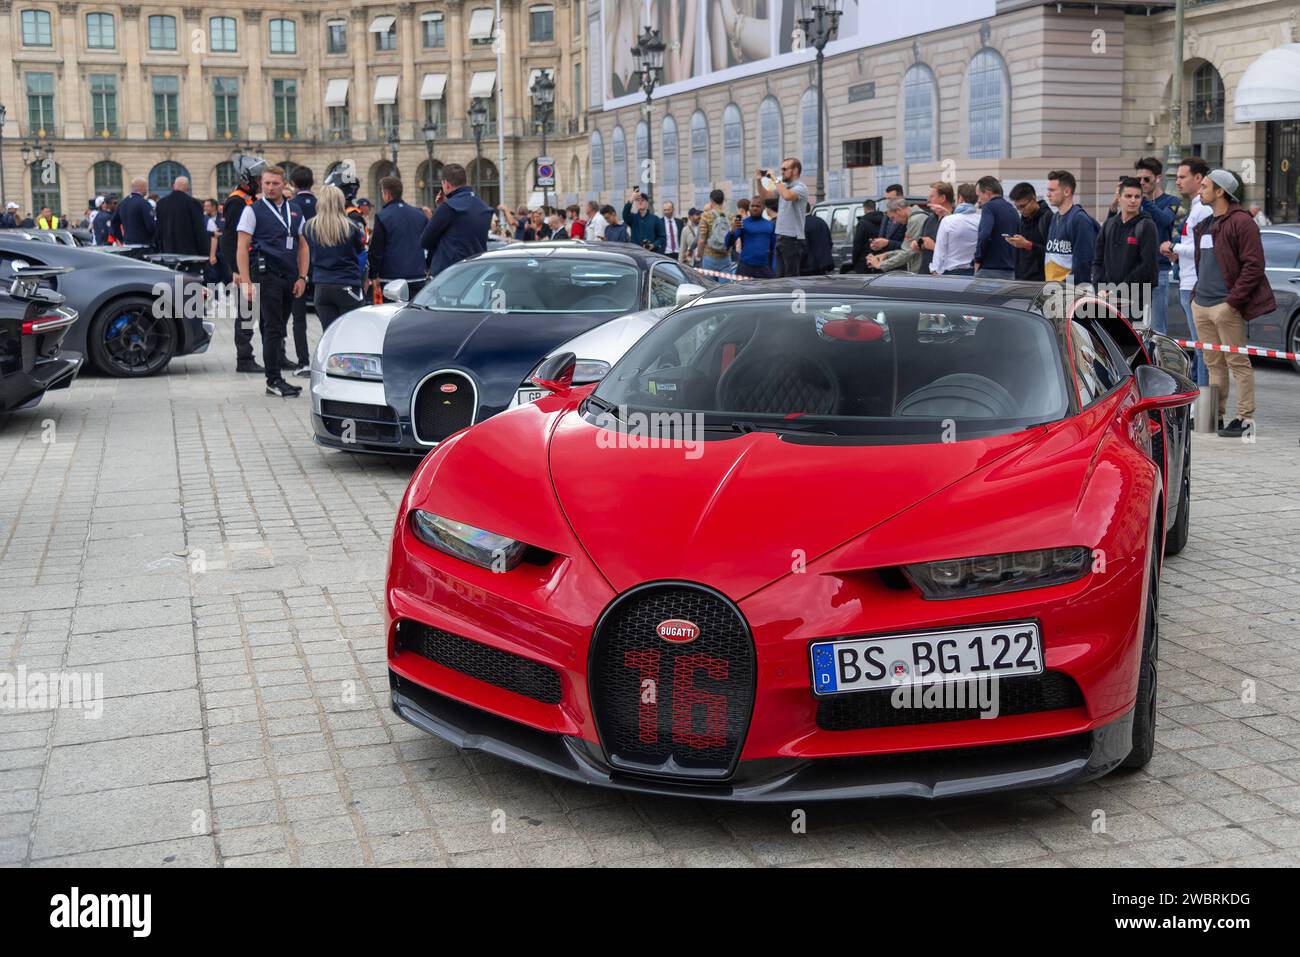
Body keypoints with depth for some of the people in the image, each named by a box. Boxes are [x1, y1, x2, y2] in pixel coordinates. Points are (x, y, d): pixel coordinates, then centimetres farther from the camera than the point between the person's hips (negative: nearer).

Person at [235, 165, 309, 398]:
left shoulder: (295, 212, 16)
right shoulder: (253, 210, 1)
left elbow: (302, 246, 19)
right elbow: (242, 248, -4)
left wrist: (302, 277, 6)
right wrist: (246, 282, -13)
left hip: (290, 278, 5)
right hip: (266, 275, -5)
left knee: (278, 328, 8)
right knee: (273, 328, -8)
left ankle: (274, 380, 13)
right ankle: (274, 380, -4)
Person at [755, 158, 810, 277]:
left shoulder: (800, 188, -11)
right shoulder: (784, 186, 16)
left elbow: (787, 196, -31)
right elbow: (765, 195, 22)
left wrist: (775, 180, -20)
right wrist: (759, 180, 5)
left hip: (792, 239, -8)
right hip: (781, 237, 9)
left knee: (791, 277, -8)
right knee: (780, 276, 9)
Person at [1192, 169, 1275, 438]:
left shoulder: (1240, 222, -9)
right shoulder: (1205, 225, 19)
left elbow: (1254, 265, -13)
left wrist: (1233, 300, -16)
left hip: (1225, 306, -8)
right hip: (1201, 304, 8)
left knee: (1237, 362, -4)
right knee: (1214, 364, 12)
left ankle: (1245, 418, -1)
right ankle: (1215, 416, 18)